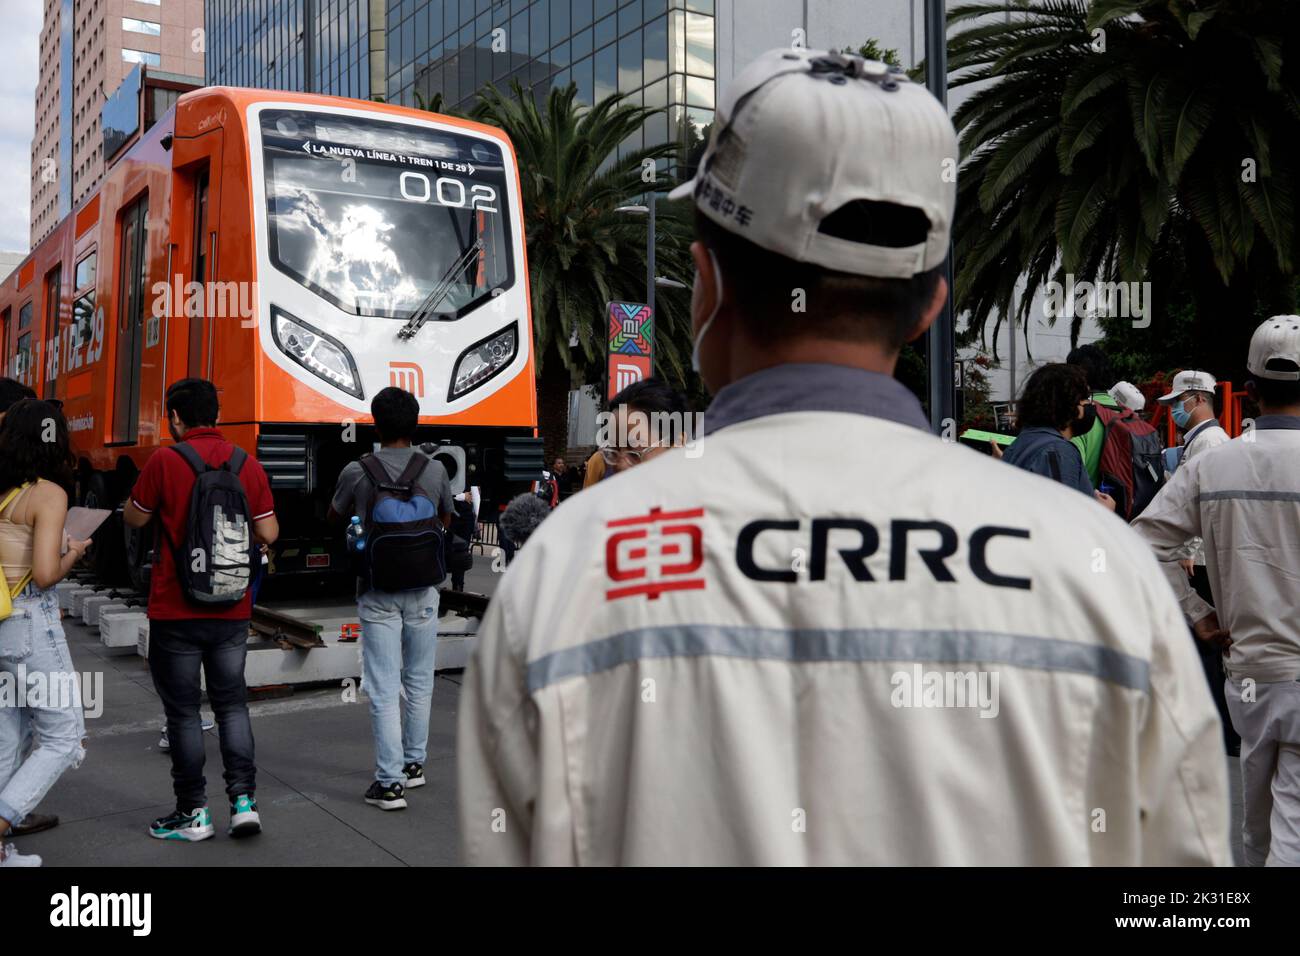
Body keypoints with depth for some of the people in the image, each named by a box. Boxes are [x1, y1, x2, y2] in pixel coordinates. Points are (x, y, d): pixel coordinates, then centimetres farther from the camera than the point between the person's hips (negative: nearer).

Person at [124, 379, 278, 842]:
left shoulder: (165, 460, -11)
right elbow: (268, 533, 1)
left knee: (183, 712, 7)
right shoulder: (247, 463, 0)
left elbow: (134, 518, 1)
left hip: (176, 612, -3)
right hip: (232, 611, 4)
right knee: (232, 704, 15)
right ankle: (243, 801, 10)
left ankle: (194, 813, 15)